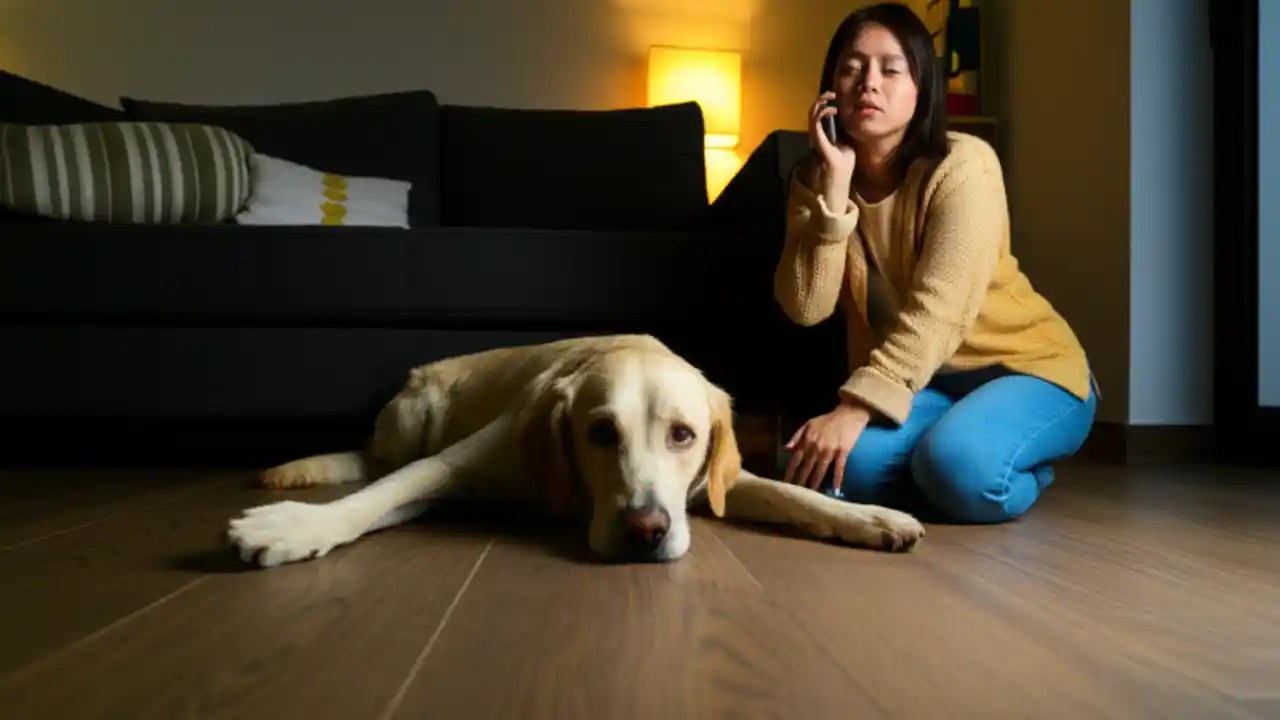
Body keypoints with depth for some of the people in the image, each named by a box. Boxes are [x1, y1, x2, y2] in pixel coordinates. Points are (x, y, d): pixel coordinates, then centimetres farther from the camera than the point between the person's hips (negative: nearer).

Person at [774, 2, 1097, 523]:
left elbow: (937, 312, -27)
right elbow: (805, 307, -17)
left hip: (1025, 367, -4)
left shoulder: (963, 165, -17)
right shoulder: (815, 180, -3)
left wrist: (854, 408, -36)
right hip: (923, 379, 4)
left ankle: (1015, 474, 3)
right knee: (847, 466, -26)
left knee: (956, 462, -34)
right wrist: (835, 184, -24)